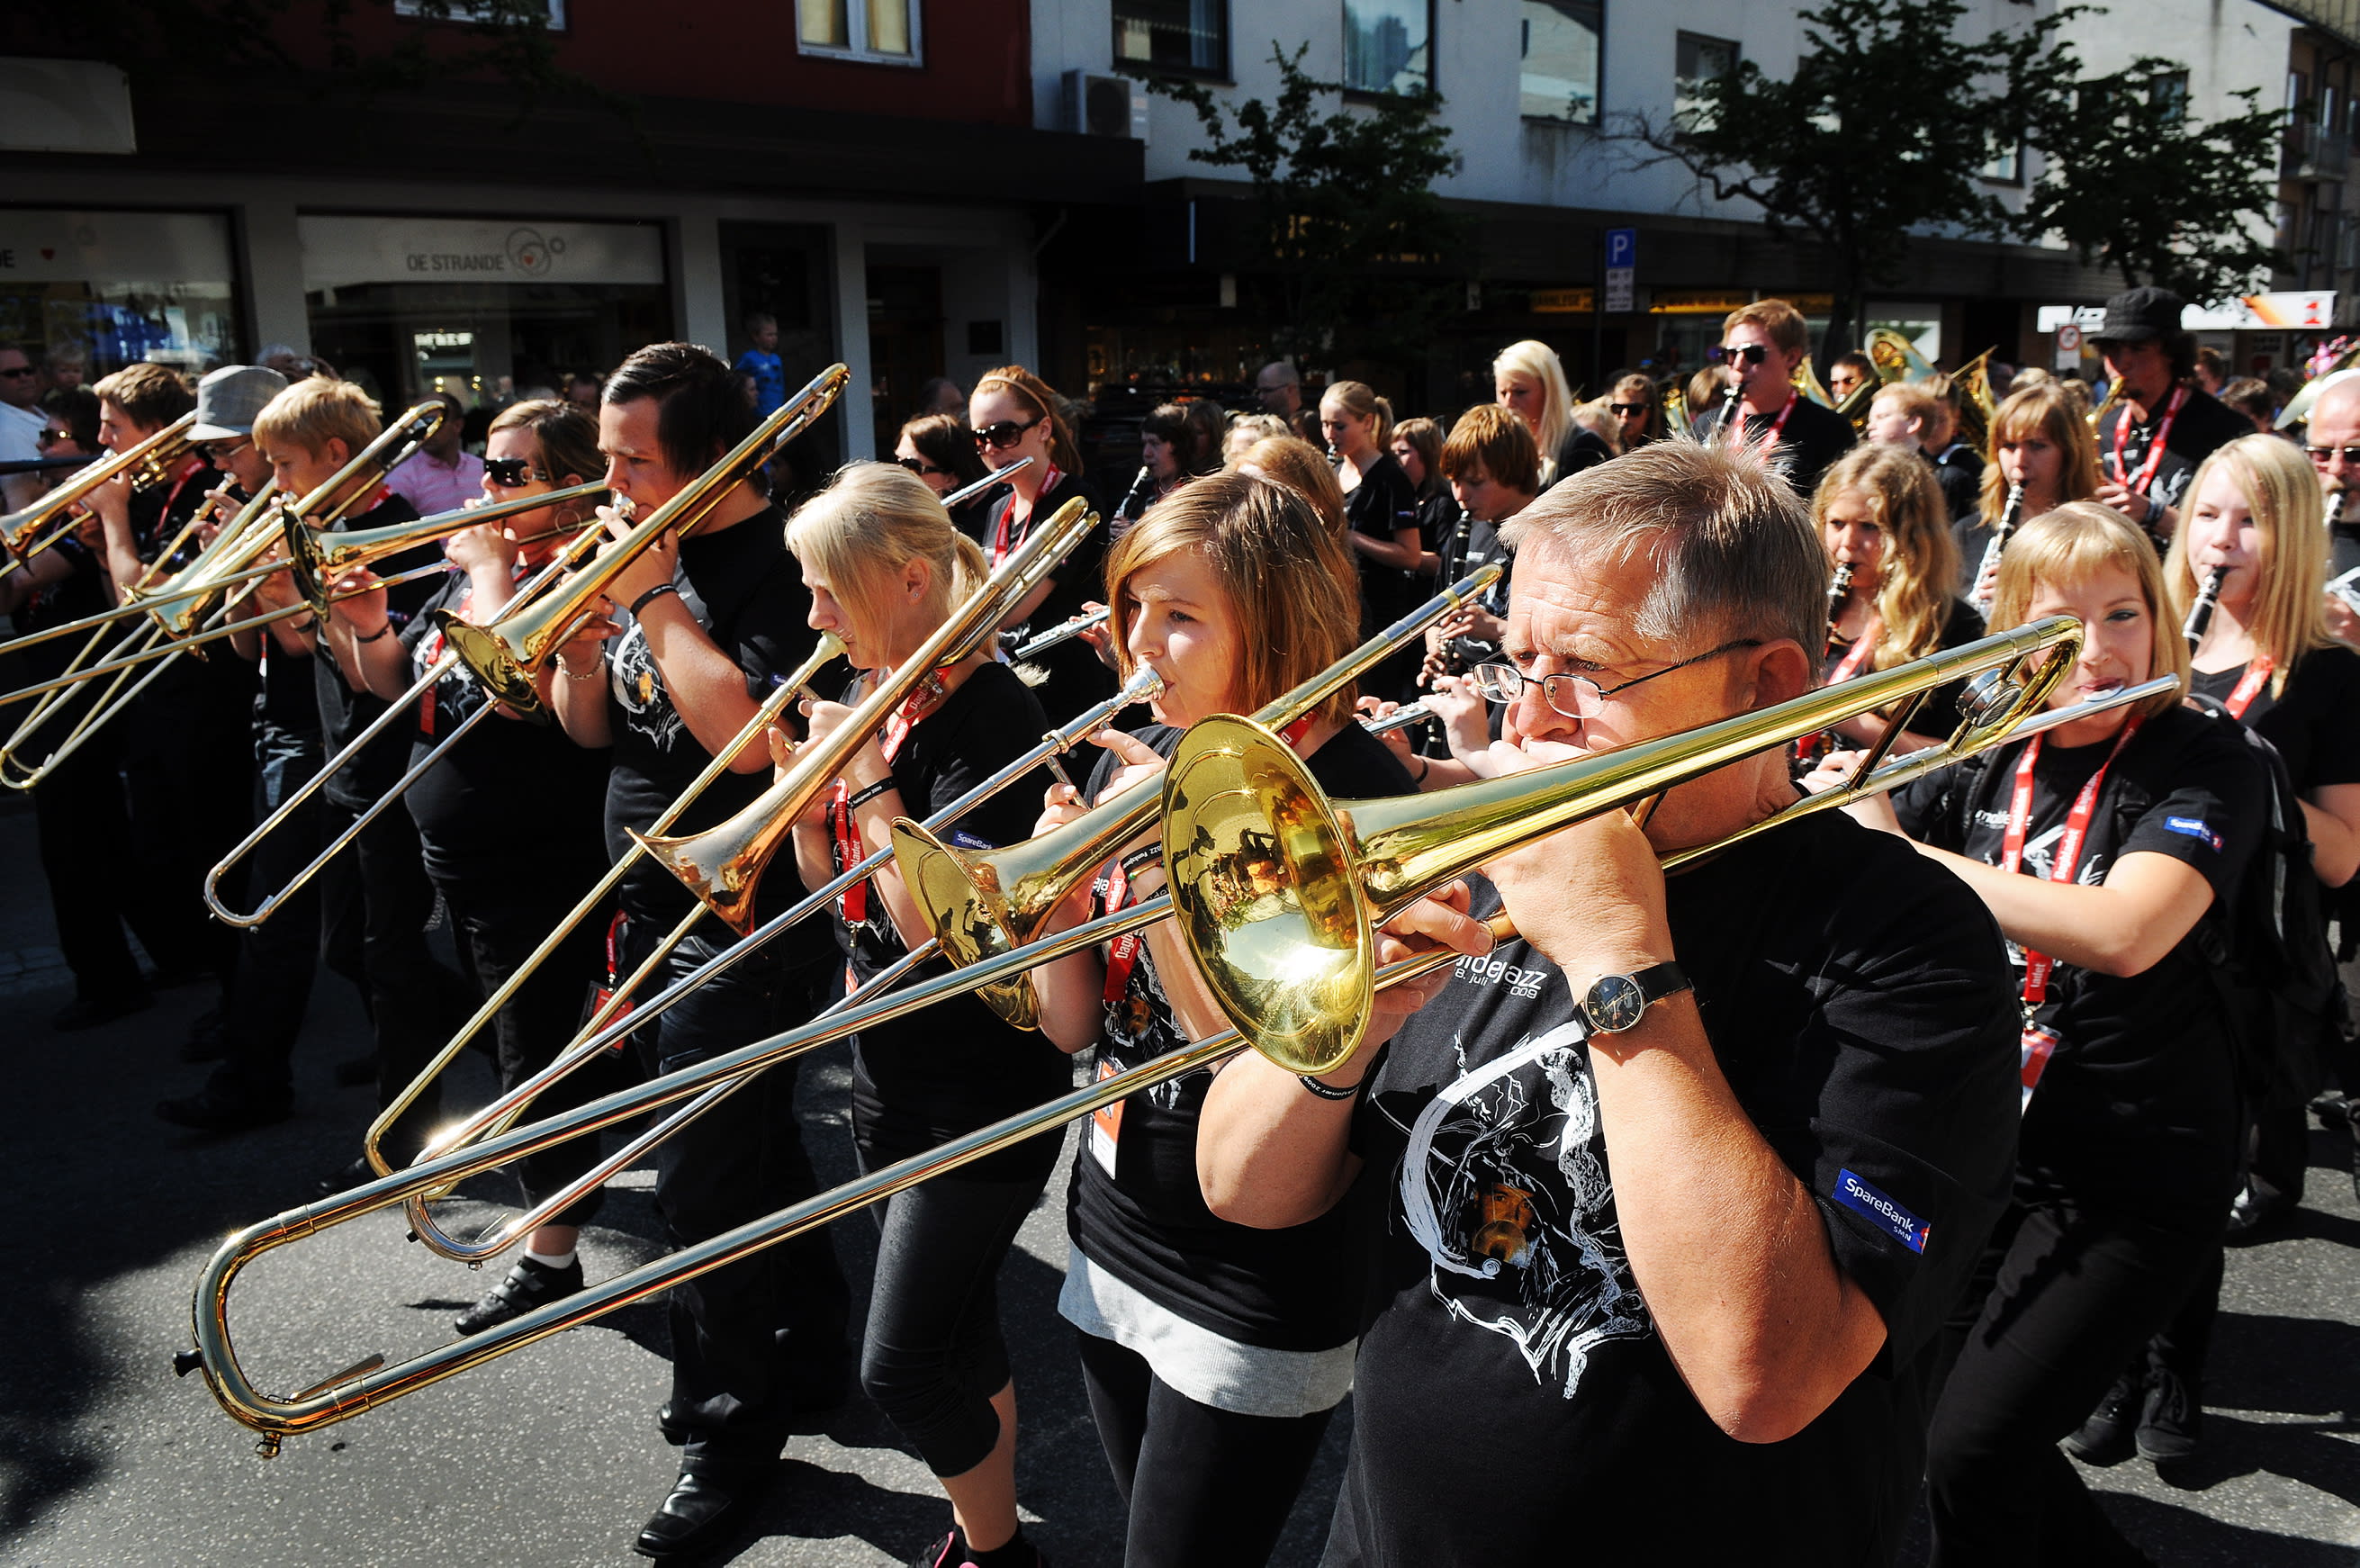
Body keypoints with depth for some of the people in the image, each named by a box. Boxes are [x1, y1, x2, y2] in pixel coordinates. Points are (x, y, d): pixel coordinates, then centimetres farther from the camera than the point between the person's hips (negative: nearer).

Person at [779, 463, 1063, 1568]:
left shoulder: (990, 713, -20)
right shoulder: (869, 696, 4)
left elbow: (936, 927, -26)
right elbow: (829, 883, 9)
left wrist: (867, 777, -21)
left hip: (980, 1089, -8)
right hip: (888, 1063, 8)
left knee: (900, 1363, 0)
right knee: (956, 1327, 20)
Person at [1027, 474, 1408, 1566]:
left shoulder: (1354, 789, -18)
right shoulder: (1135, 764, 1)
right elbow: (1073, 1029, 3)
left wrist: (1164, 859, -27)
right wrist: (1056, 892, -15)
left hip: (1254, 1299, -6)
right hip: (1114, 1237, 7)